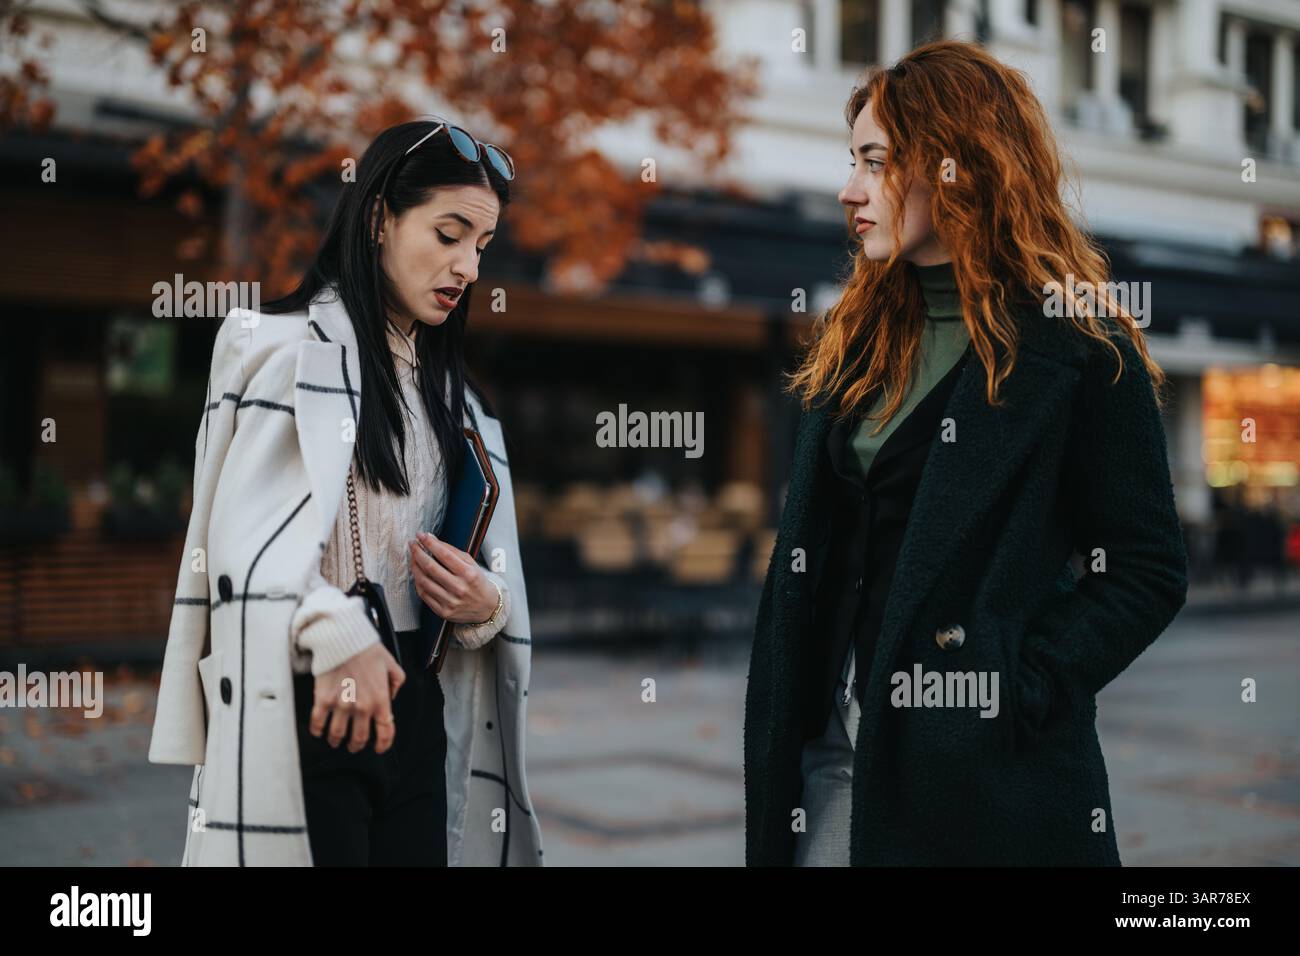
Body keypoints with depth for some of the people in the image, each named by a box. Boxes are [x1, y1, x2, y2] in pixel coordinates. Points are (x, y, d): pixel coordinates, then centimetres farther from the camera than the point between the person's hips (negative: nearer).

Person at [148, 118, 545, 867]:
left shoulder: (454, 394, 18)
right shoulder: (286, 349, -2)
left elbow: (481, 576, 15)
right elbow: (242, 537, -13)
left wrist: (486, 604, -6)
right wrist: (336, 637, -23)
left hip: (418, 714, 6)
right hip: (308, 712, -6)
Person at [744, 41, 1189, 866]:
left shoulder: (1080, 350, -8)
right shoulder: (857, 342, 11)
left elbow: (1150, 569, -7)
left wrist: (1022, 688, -16)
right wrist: (785, 726, 8)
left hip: (984, 767, -5)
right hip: (833, 743, 6)